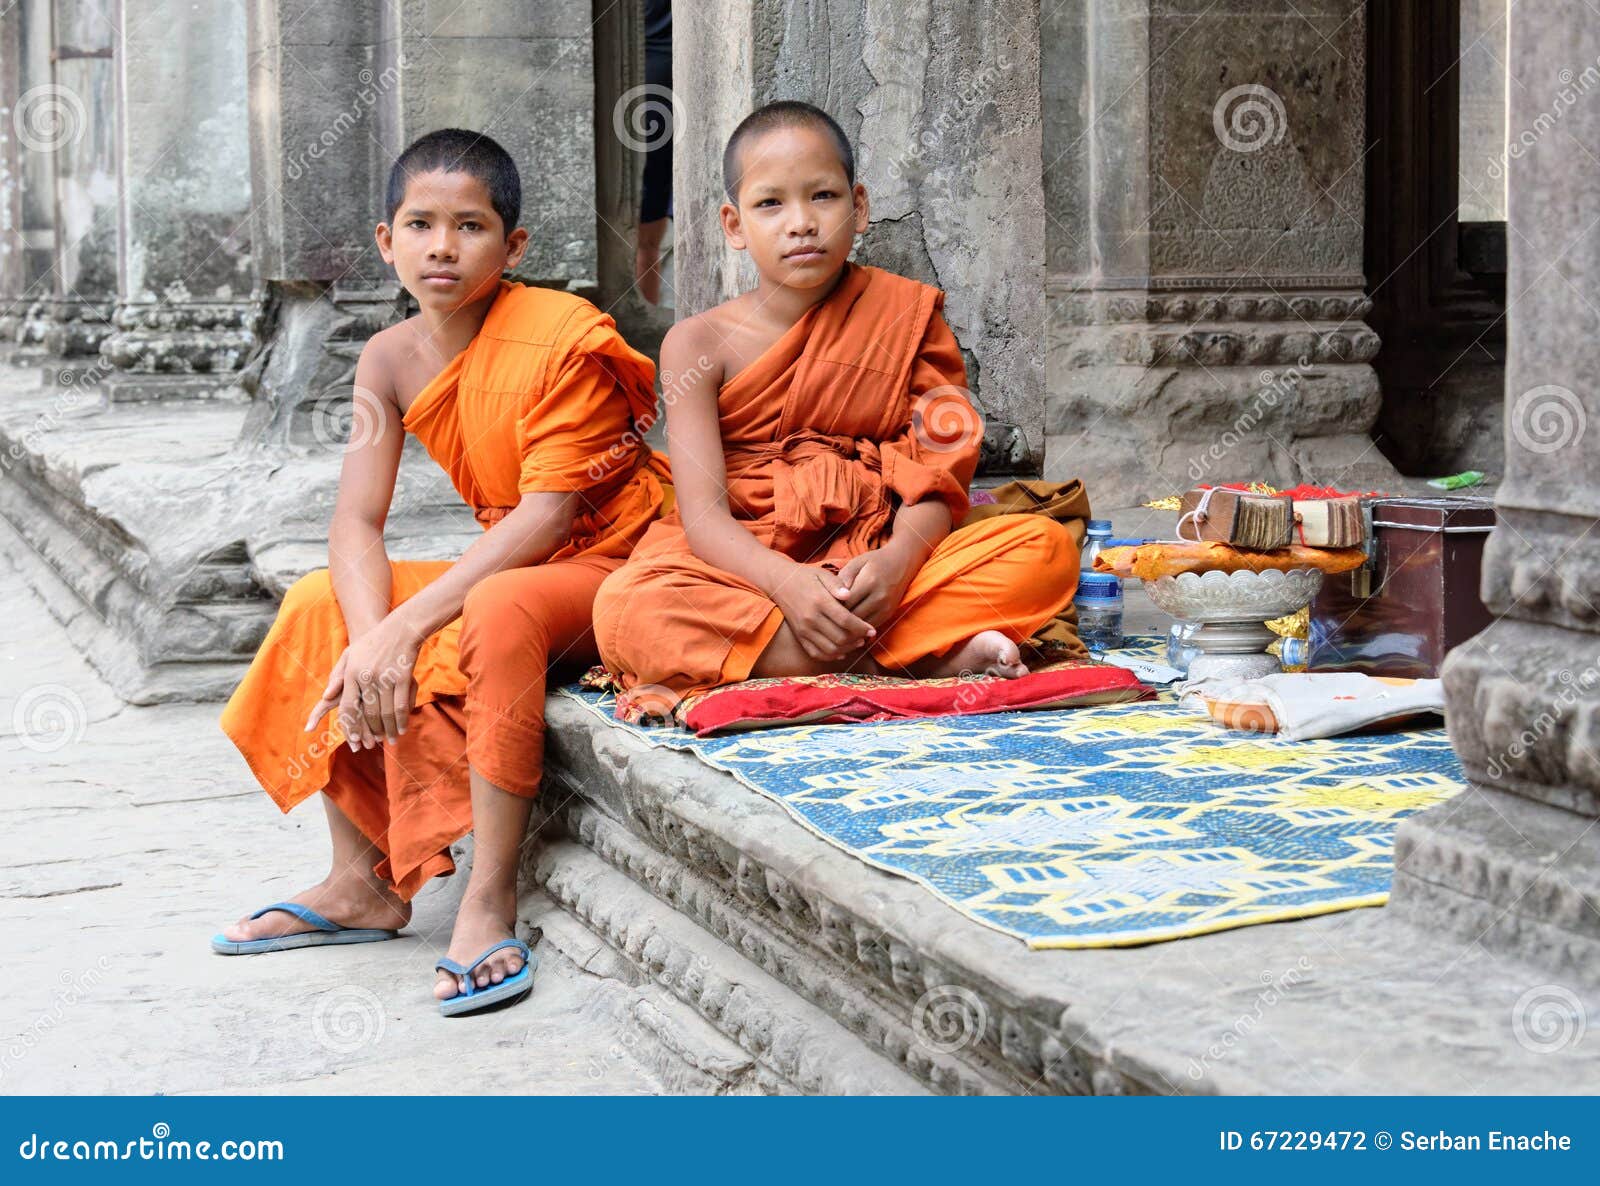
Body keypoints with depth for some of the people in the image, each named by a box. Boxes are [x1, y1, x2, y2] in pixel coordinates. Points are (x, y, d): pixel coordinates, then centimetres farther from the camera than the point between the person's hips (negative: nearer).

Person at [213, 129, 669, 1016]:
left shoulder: (558, 337, -21)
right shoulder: (392, 359, -1)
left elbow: (548, 513, -27)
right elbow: (356, 523, -7)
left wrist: (406, 625, -31)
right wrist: (369, 636, -28)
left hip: (612, 563, -8)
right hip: (501, 567, 8)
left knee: (496, 610, -37)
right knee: (320, 604, -1)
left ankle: (489, 900, -29)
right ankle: (365, 883, 8)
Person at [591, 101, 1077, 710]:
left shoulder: (906, 315, 6)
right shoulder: (700, 344, 2)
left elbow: (937, 480, 0)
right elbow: (703, 512, -9)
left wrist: (898, 559, -23)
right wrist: (786, 581, -29)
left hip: (873, 571, 1)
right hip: (746, 574, -1)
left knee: (1047, 548, -22)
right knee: (624, 608, -34)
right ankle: (930, 655, -30)